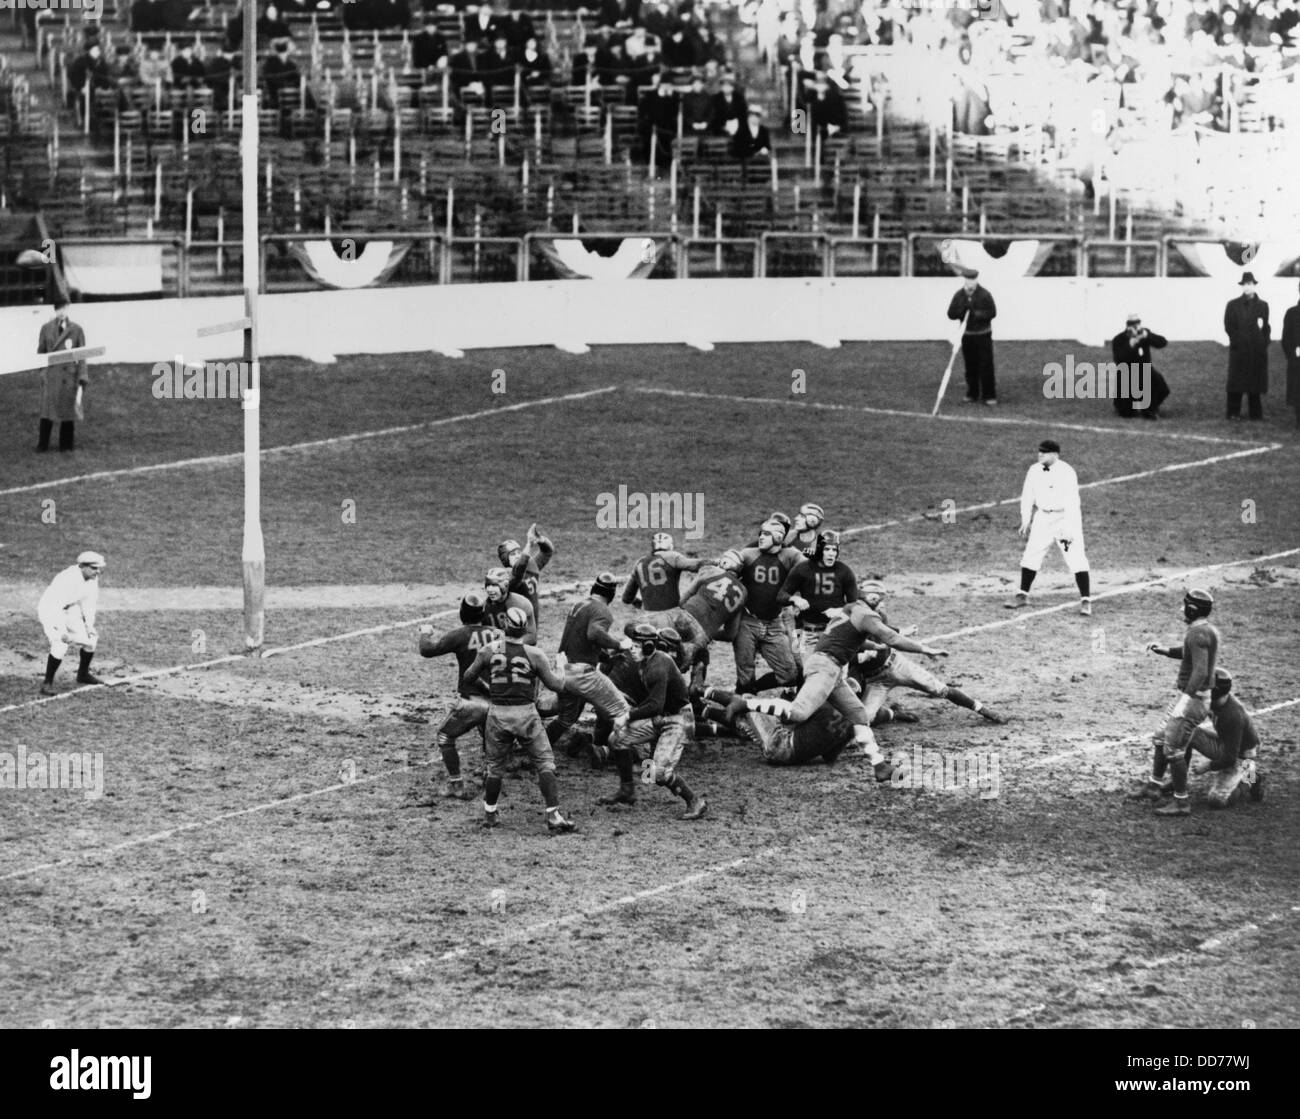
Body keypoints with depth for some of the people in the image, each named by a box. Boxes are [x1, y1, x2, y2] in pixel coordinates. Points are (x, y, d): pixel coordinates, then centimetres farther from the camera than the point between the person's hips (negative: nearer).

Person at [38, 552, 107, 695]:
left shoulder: (93, 579, -8)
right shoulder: (67, 579, -33)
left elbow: (89, 602, 5)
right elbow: (55, 605, -35)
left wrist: (89, 625, -3)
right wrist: (61, 631, -39)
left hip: (70, 611, 8)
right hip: (50, 611, -8)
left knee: (91, 638, 8)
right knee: (60, 645, -26)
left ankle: (83, 674, 31)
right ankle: (47, 683, -14)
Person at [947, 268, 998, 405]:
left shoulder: (985, 295, -7)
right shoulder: (959, 295, 2)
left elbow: (992, 313, -9)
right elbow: (951, 314, -1)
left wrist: (977, 314, -22)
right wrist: (963, 310, -19)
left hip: (983, 335, -3)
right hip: (966, 335, 3)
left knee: (986, 365, -5)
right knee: (970, 367, 7)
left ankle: (989, 395, -1)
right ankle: (972, 395, 16)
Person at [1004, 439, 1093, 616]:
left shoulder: (1067, 472, -19)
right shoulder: (1034, 470, 1)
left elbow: (1071, 502, -23)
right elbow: (1027, 496, 12)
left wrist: (1069, 529, -28)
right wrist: (1025, 520, 9)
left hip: (1066, 517, -6)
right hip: (1043, 517, 6)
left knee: (1076, 560, -10)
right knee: (1030, 555, 8)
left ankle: (1085, 600, -6)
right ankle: (1022, 595, 21)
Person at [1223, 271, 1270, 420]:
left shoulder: (1262, 305, 11)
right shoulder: (1233, 305, 4)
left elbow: (1266, 327, 10)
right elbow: (1229, 327, 0)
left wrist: (1264, 344, -1)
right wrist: (1238, 341, -8)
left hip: (1257, 350, 2)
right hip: (1238, 349, -2)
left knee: (1255, 382, 3)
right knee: (1236, 382, -1)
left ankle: (1256, 413, 8)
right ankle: (1234, 413, 3)